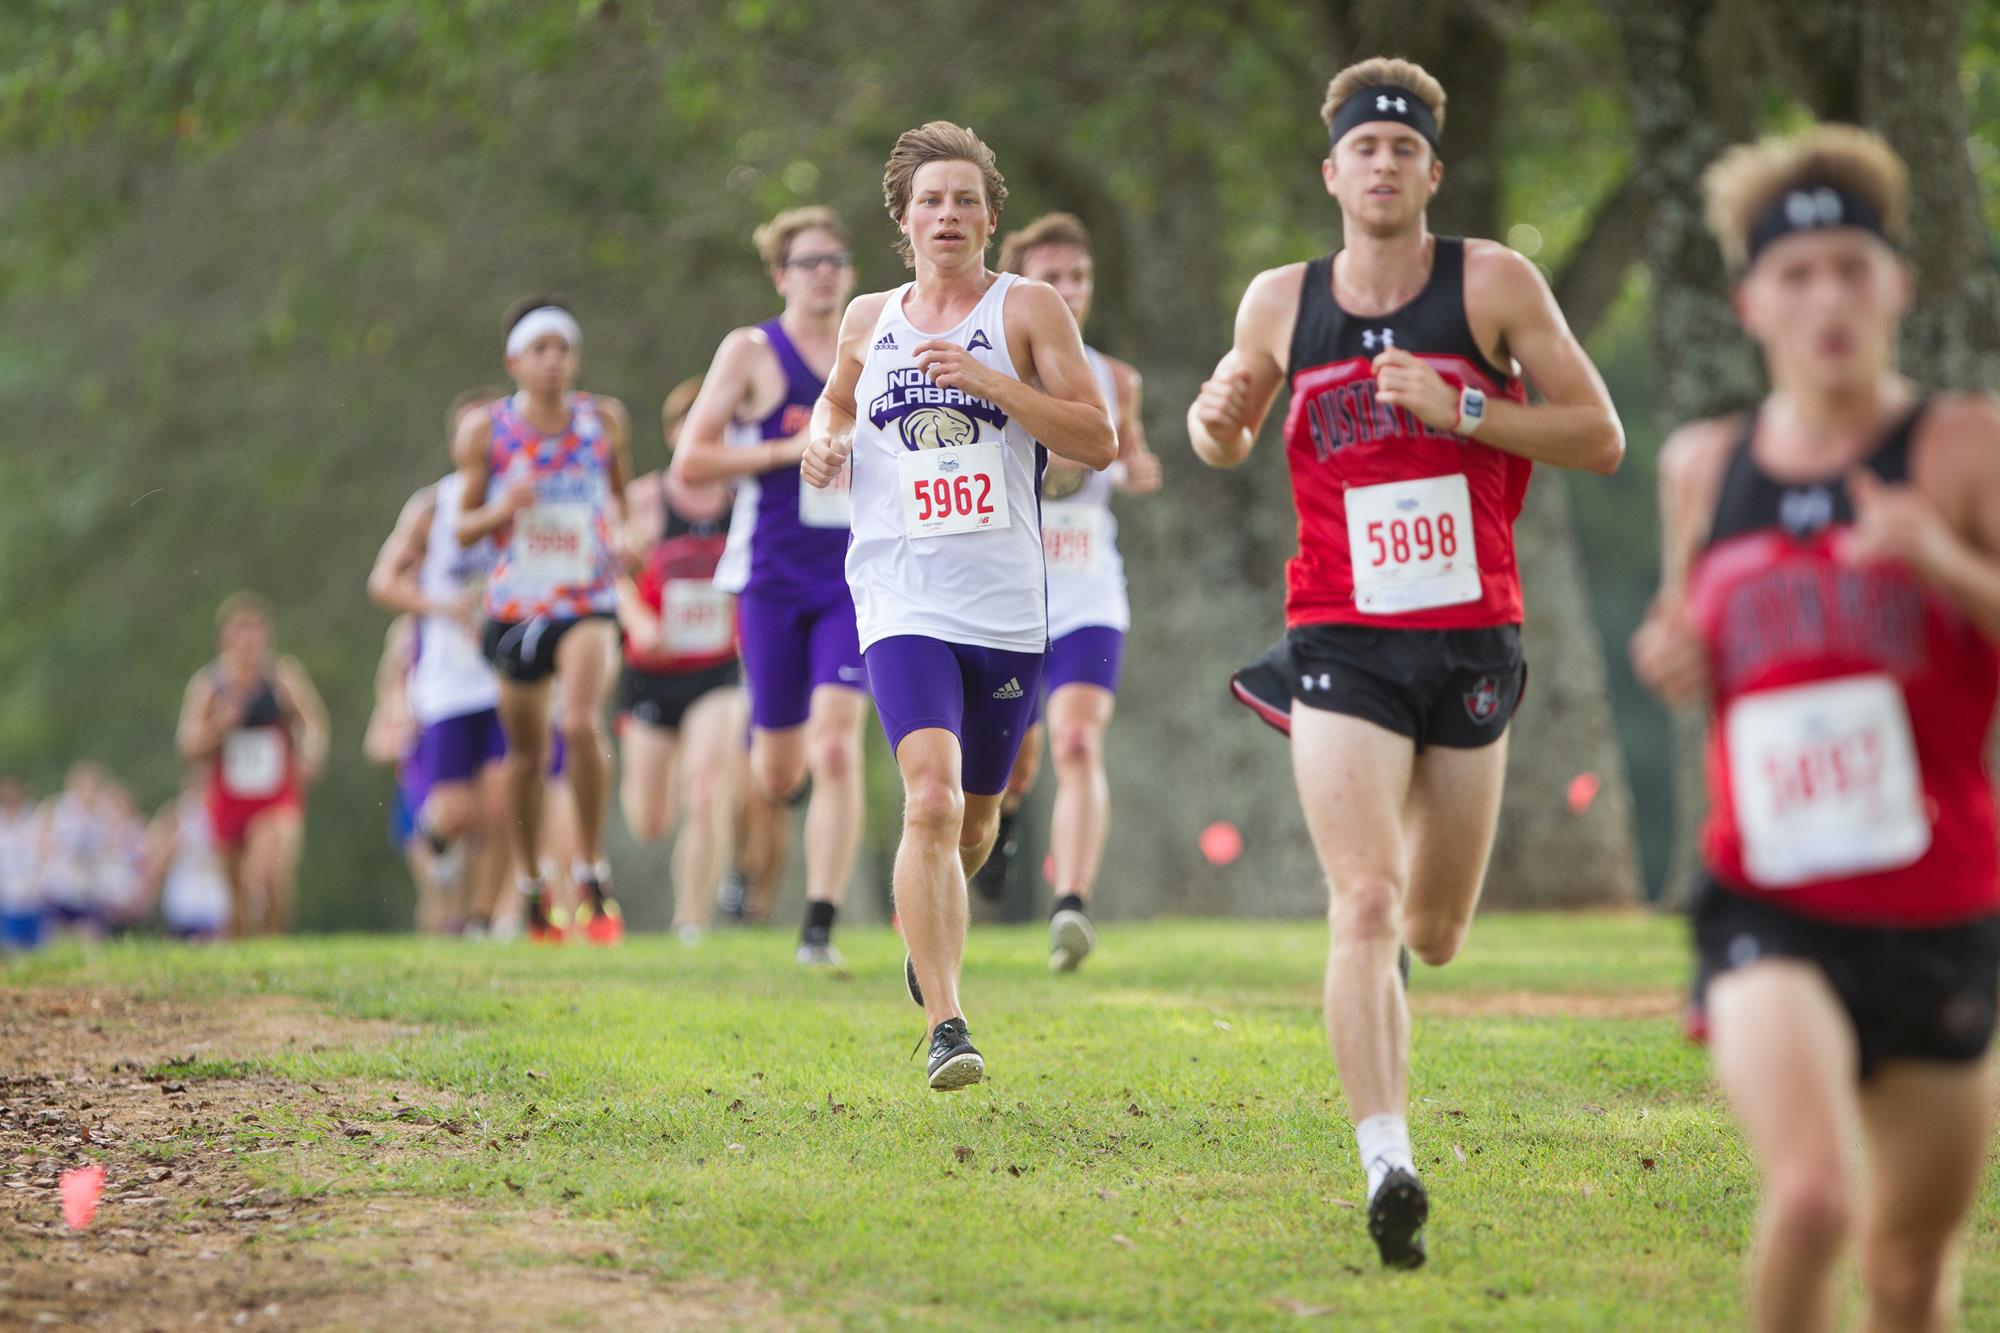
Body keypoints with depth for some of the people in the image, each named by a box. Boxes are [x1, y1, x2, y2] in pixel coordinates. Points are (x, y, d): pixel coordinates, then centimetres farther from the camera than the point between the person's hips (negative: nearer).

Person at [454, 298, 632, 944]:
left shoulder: (605, 421, 0)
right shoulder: (486, 430, -2)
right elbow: (464, 528, 1)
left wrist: (625, 529, 3)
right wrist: (502, 510, -18)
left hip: (588, 603, -1)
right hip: (515, 605, 2)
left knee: (581, 723, -25)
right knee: (526, 753, 11)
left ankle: (593, 878, -14)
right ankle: (533, 890, 30)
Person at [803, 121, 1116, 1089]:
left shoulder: (1028, 309, 2)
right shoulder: (868, 320, 11)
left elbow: (1097, 442, -5)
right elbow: (837, 399, 32)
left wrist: (989, 382, -15)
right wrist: (824, 440, 8)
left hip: (1008, 607, 1)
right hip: (903, 603, 0)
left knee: (973, 815, 15)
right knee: (930, 799, -20)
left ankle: (928, 923, 50)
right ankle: (946, 1028, -22)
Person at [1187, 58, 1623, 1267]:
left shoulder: (1495, 283, -3)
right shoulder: (1281, 303, 3)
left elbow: (1601, 438, -4)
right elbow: (1226, 442, 19)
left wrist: (1460, 408, -17)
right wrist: (1218, 419, -6)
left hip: (1472, 641, 1)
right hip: (1345, 642, -1)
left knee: (1434, 934, 12)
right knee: (1366, 906, -18)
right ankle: (1388, 1167, -21)